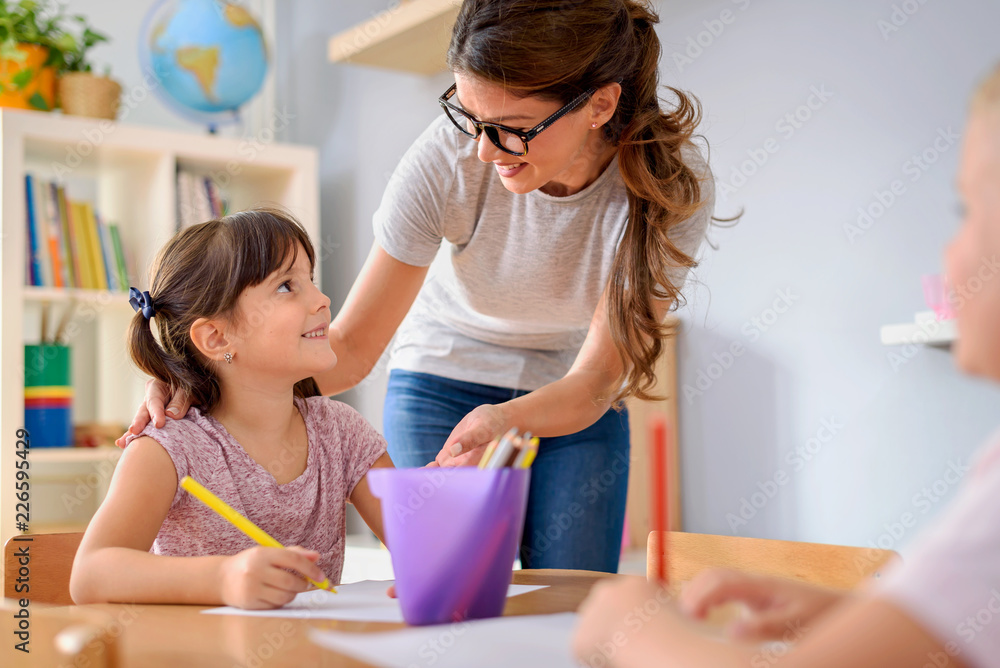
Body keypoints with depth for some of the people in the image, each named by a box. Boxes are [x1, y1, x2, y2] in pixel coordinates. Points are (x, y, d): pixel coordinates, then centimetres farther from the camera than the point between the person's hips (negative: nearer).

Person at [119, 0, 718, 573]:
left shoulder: (674, 184, -26)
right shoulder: (448, 158, -27)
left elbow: (594, 383, -24)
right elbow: (352, 346, -20)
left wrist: (503, 421, -45)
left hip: (577, 398, 1)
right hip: (445, 378, 0)